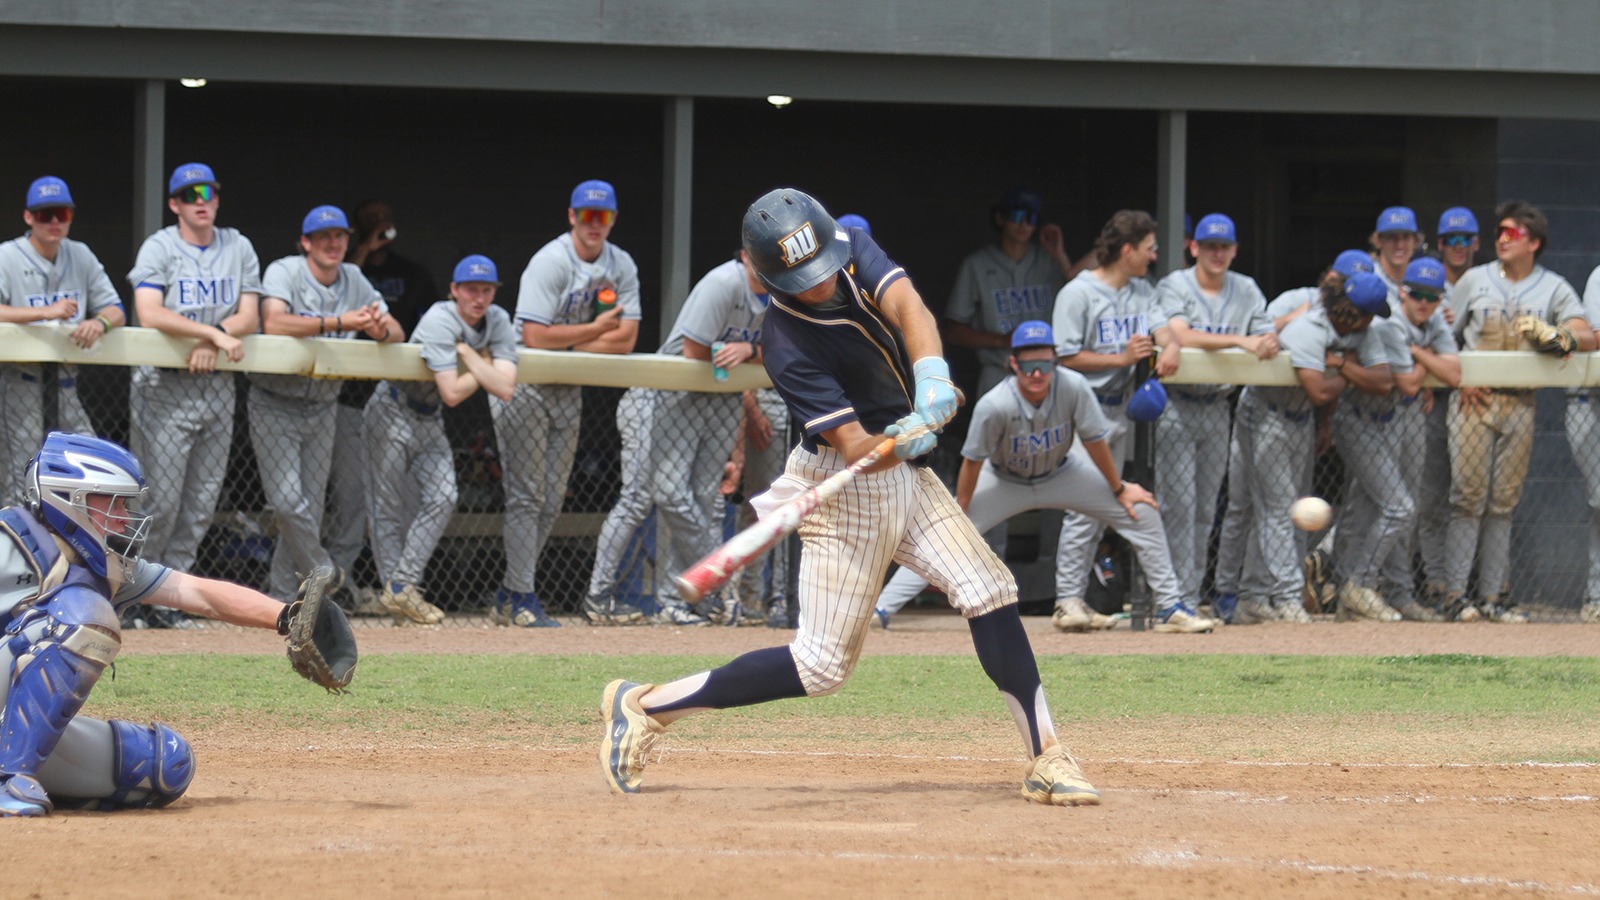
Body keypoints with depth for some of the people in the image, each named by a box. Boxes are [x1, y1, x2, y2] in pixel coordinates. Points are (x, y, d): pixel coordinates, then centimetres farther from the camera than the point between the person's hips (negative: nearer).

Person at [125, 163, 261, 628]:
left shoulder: (238, 248, 10)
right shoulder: (159, 248, -4)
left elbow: (249, 317, 3)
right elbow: (149, 314, -19)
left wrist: (210, 343, -16)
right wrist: (213, 331, -24)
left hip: (218, 385, 5)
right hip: (164, 386, -5)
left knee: (202, 502, 4)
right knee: (160, 498, -9)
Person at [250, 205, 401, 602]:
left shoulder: (353, 280, 6)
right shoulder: (285, 272, -12)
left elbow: (397, 331, 7)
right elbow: (274, 323, -31)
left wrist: (381, 330, -19)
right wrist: (339, 322, -35)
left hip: (322, 409, 5)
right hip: (275, 406, -5)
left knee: (310, 508, 5)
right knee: (288, 502, -15)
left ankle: (282, 598, 15)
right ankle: (323, 573, 5)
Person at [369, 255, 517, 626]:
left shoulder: (498, 322, -7)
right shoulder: (440, 321, -26)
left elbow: (504, 388, -18)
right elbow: (452, 393, -32)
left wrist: (469, 354, -24)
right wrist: (483, 367, -17)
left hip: (430, 421, 6)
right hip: (393, 413, -6)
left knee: (442, 499, -6)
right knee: (390, 508, -3)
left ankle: (403, 585, -5)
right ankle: (396, 588, 1)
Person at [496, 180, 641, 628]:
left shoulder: (621, 267, 1)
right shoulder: (550, 262, -17)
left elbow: (625, 340, -5)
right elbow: (535, 336, -25)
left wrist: (569, 343, -16)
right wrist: (595, 331, -19)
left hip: (569, 389, 6)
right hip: (522, 385, -6)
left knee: (552, 498, 7)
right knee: (527, 494, -9)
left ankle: (511, 592, 15)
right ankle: (522, 596, -8)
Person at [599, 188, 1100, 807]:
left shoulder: (853, 249, -7)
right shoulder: (786, 347, -25)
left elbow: (906, 305, -24)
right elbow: (855, 446, -28)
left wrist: (931, 374, -42)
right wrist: (901, 441, -47)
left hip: (905, 473, 7)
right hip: (850, 486, -7)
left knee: (988, 592, -4)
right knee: (822, 665, -6)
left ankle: (1045, 759, 0)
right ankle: (645, 706, 3)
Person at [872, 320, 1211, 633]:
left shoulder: (1074, 388, -30)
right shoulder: (994, 406, -35)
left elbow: (1094, 440, -15)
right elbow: (972, 462, -22)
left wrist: (1118, 489, -4)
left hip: (1062, 473, 2)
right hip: (1005, 481, -2)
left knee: (1142, 511, -7)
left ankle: (1170, 608, 5)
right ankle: (881, 608, -6)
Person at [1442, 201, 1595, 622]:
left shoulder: (1554, 288, 8)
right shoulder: (1474, 281, 8)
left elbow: (1586, 337, -3)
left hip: (1520, 405, 1)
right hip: (1473, 399, -1)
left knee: (1503, 504, 4)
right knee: (1468, 498, -7)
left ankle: (1493, 596, 7)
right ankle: (1455, 595, -8)